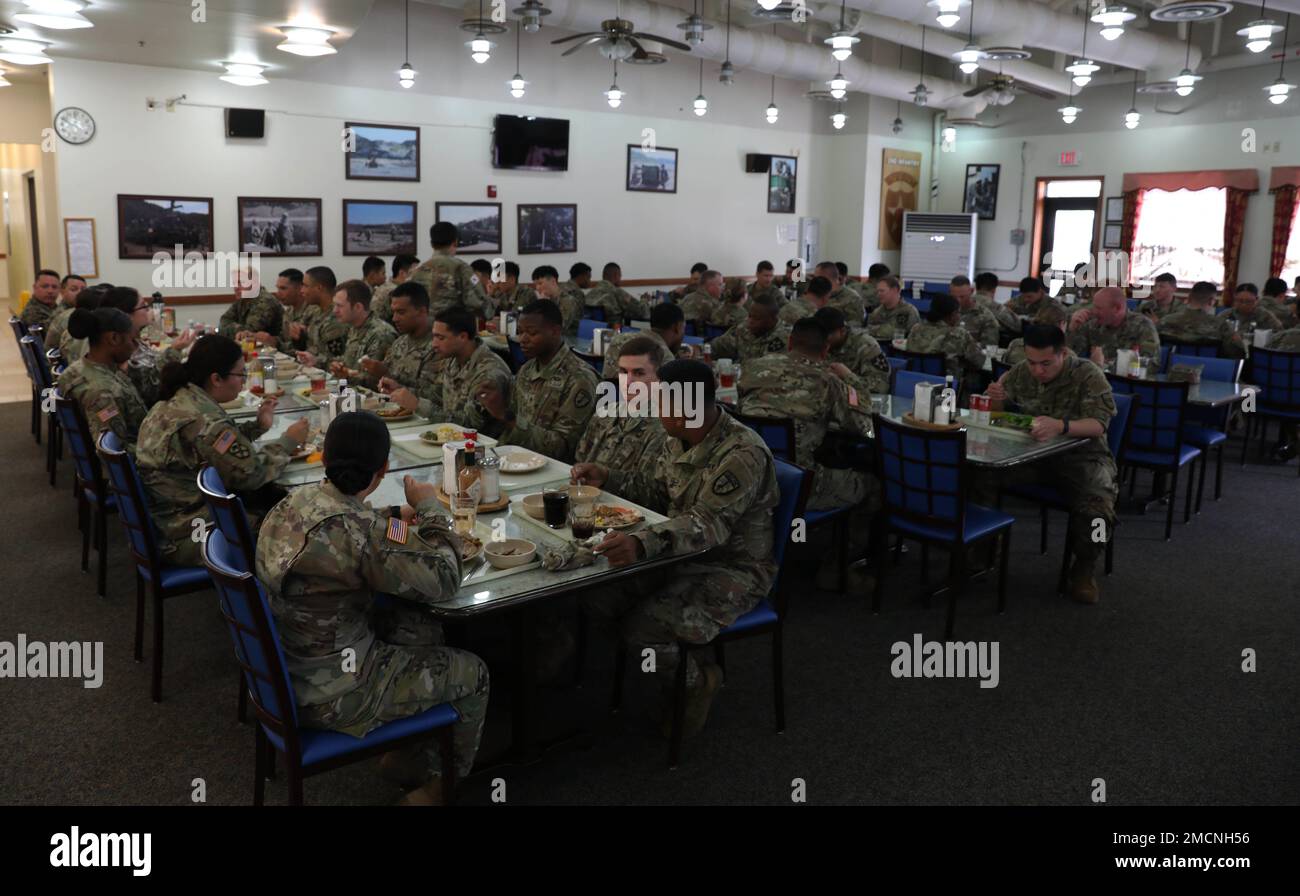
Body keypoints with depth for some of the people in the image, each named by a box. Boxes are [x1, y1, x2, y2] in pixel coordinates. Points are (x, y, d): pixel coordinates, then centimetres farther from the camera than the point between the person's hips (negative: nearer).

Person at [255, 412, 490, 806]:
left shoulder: (294, 501, -5)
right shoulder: (360, 529, -30)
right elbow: (443, 579, -19)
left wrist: (398, 522, 7)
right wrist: (429, 509, -7)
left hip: (283, 667, 8)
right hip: (328, 695, -8)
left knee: (423, 627, 19)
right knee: (472, 675, 8)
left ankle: (404, 757, 30)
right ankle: (444, 783, 32)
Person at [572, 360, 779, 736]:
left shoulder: (743, 455, -27)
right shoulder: (683, 439, 1)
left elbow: (708, 525, -37)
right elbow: (654, 487, 17)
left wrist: (642, 543, -52)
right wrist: (607, 478, 3)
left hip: (732, 570, -8)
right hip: (683, 555, 9)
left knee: (644, 628, -26)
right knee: (597, 600, -6)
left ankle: (697, 680, 8)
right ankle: (679, 662, 14)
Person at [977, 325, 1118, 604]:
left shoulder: (1088, 376, -11)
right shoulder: (1019, 373, 2)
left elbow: (1099, 424, -23)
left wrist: (1061, 426, -45)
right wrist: (994, 399, -16)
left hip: (1081, 454, -3)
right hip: (1030, 452, 3)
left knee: (1097, 507, -32)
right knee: (976, 475, -22)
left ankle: (1083, 568, -1)